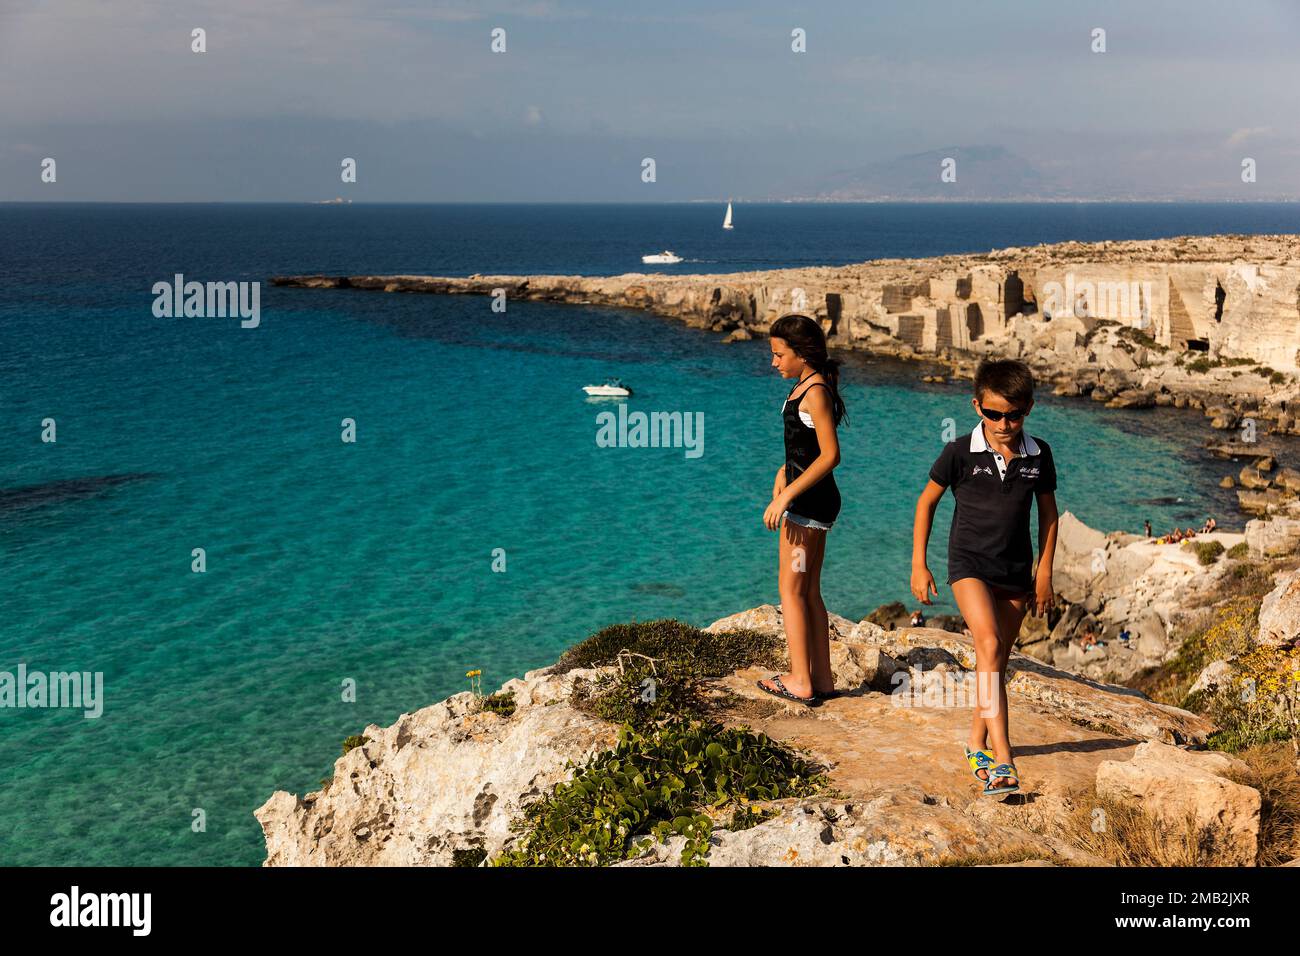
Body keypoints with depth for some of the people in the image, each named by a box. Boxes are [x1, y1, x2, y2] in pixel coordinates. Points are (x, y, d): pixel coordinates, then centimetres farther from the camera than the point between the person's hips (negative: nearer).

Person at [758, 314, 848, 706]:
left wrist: (785, 497, -24)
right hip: (811, 501, 10)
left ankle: (800, 681, 3)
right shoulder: (805, 386, 12)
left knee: (790, 589, -2)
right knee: (809, 591, 13)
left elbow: (831, 455, -24)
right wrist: (784, 473, 16)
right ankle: (822, 678, 19)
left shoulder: (816, 392, -18)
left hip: (809, 499, -10)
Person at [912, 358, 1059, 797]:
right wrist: (918, 565, 0)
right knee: (989, 645, -22)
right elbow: (926, 502, 1)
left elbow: (1048, 512, 11)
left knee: (997, 660, 11)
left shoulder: (1038, 455, -1)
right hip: (970, 563, -4)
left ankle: (977, 742, 30)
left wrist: (1044, 572, 9)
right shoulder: (960, 453, -10)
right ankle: (1002, 759, -27)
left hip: (1016, 571, 4)